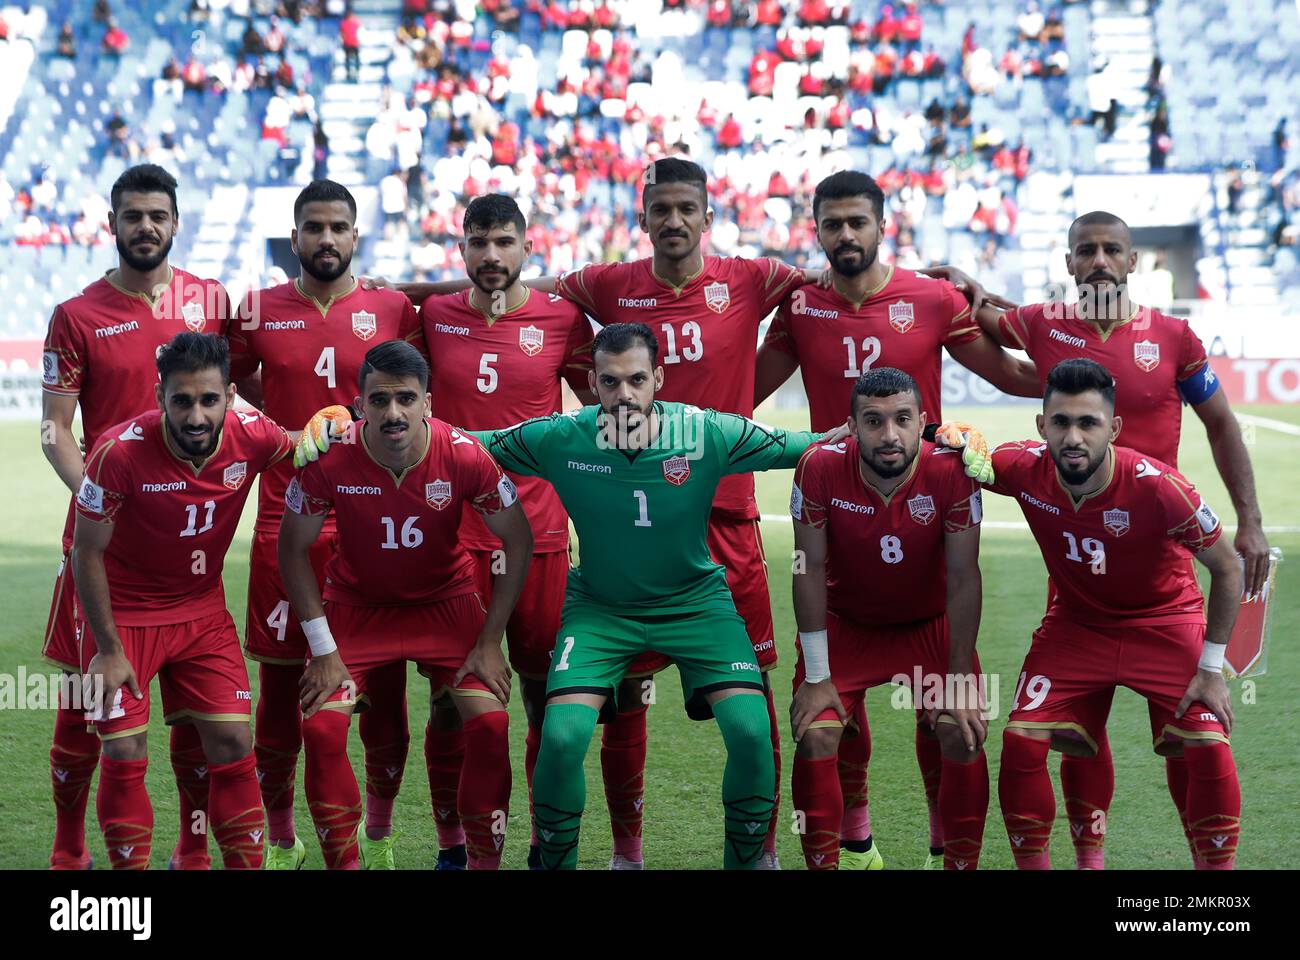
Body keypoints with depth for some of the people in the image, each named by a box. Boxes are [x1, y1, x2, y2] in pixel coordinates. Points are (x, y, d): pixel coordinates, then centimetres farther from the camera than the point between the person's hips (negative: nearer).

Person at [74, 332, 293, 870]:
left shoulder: (253, 437, -18)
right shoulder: (120, 452, -27)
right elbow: (87, 553, -15)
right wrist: (109, 650, -12)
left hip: (203, 609, 3)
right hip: (125, 613, -3)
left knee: (233, 744, 0)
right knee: (124, 756, -6)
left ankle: (246, 865, 13)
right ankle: (130, 865, 11)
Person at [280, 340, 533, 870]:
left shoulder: (464, 456, -24)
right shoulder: (329, 457, -24)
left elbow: (518, 539, -10)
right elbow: (293, 548, -9)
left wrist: (489, 642, -12)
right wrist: (324, 649, -13)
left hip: (445, 602, 0)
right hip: (355, 605, 0)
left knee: (490, 722, -15)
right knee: (321, 727, -16)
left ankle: (484, 862, 2)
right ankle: (344, 863, 0)